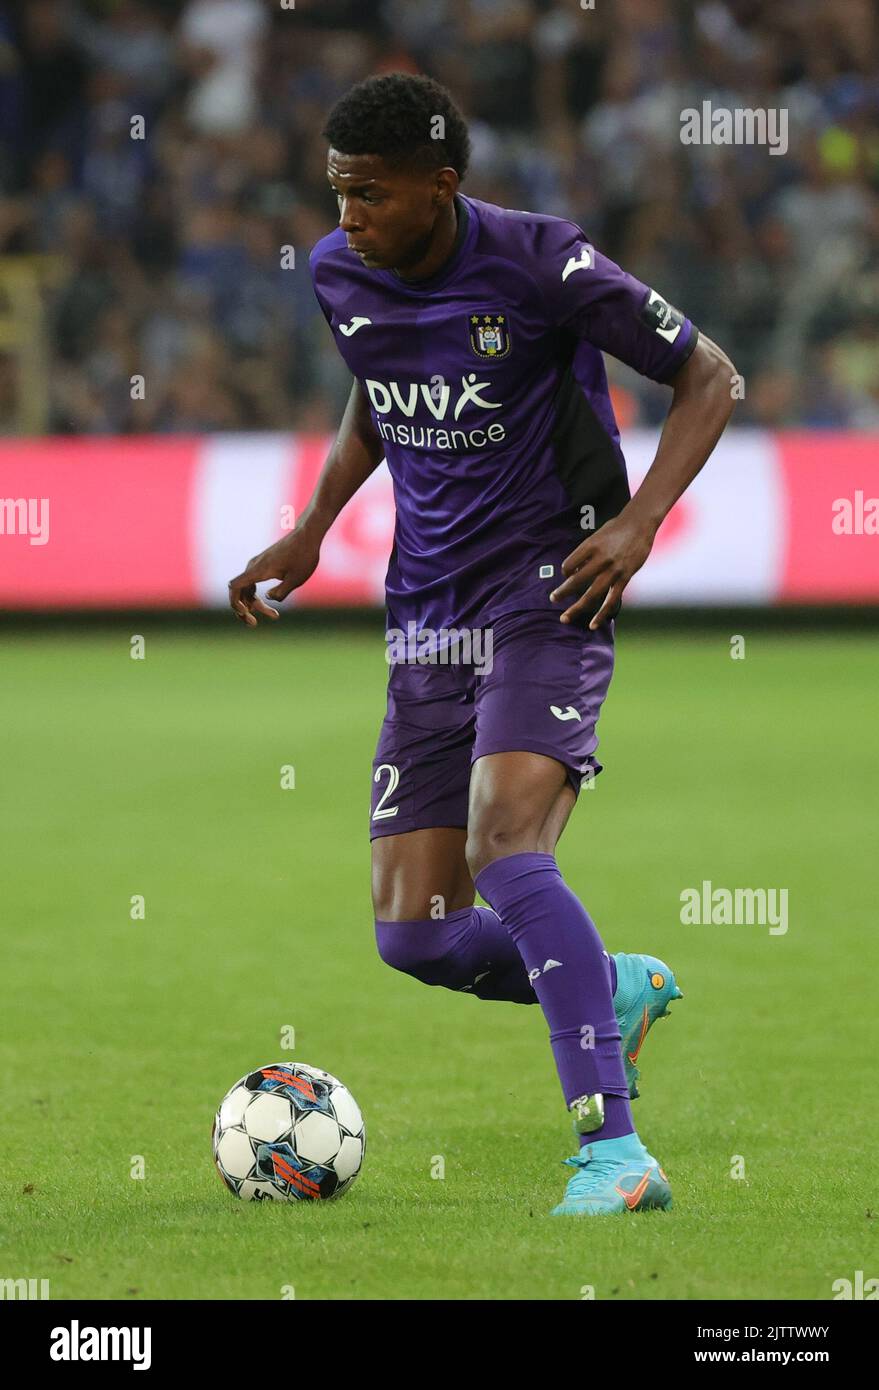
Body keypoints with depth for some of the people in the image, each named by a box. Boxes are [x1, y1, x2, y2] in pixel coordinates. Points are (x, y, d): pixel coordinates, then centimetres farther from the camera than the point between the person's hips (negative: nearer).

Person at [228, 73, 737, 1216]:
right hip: (430, 622, 6)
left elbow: (709, 376, -5)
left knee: (505, 851, -28)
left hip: (546, 595, -6)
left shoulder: (538, 262, -14)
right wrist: (312, 531, 13)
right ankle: (618, 990, 29)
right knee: (414, 936, 0)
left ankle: (615, 1153, -28)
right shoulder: (339, 275, 3)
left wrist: (640, 522, -17)